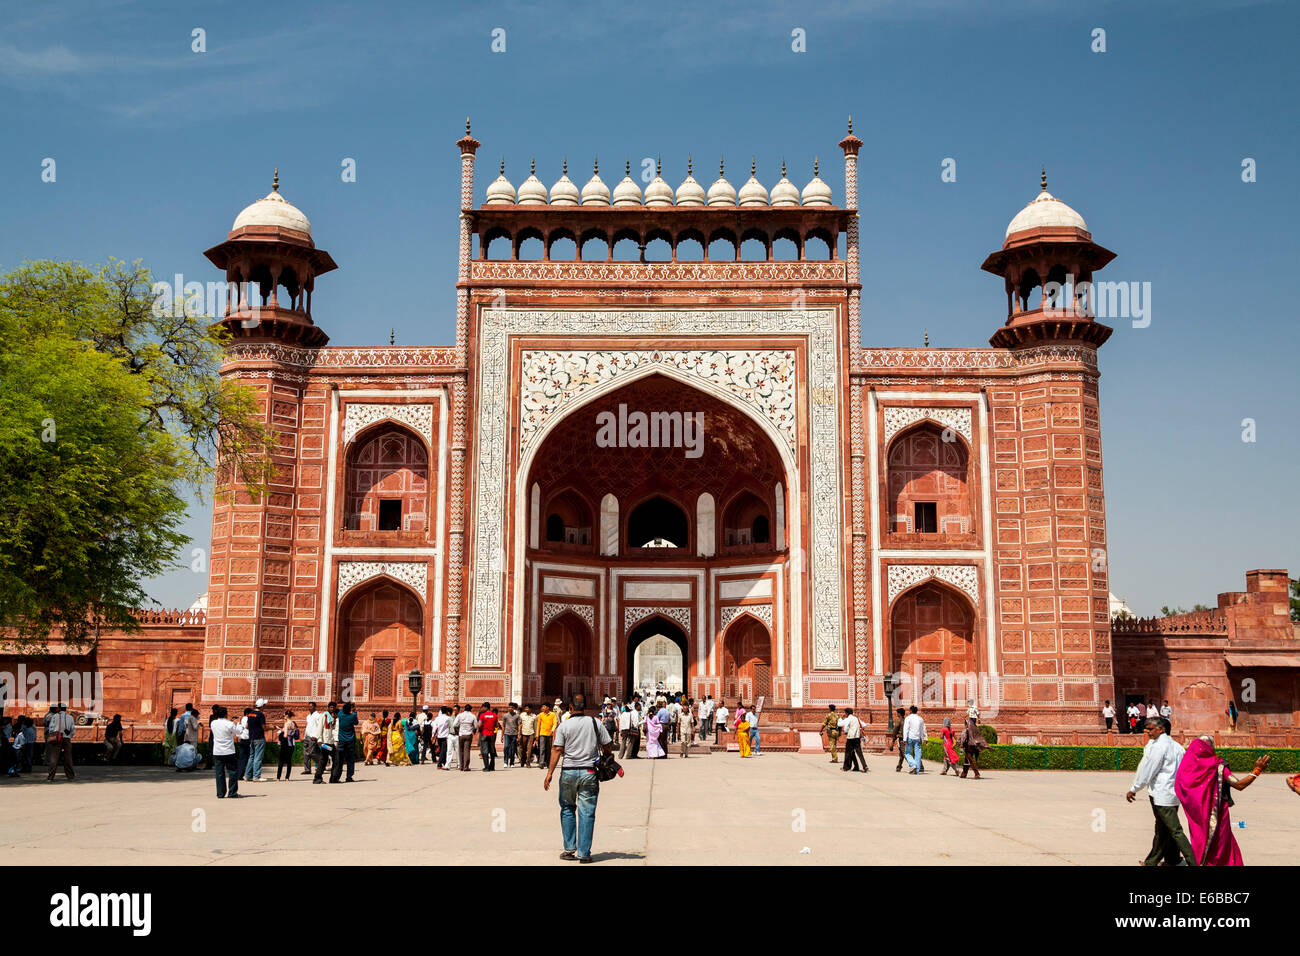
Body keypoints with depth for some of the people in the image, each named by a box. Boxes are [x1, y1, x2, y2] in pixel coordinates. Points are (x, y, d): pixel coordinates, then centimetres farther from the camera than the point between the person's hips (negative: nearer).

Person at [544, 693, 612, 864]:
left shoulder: (564, 726, -4)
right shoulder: (596, 723, 0)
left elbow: (557, 750, -8)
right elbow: (607, 747, 4)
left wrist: (550, 773, -6)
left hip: (568, 772, 0)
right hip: (589, 773, 0)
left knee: (567, 809, 16)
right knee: (586, 813, 3)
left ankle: (569, 848, 14)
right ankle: (584, 853, 3)